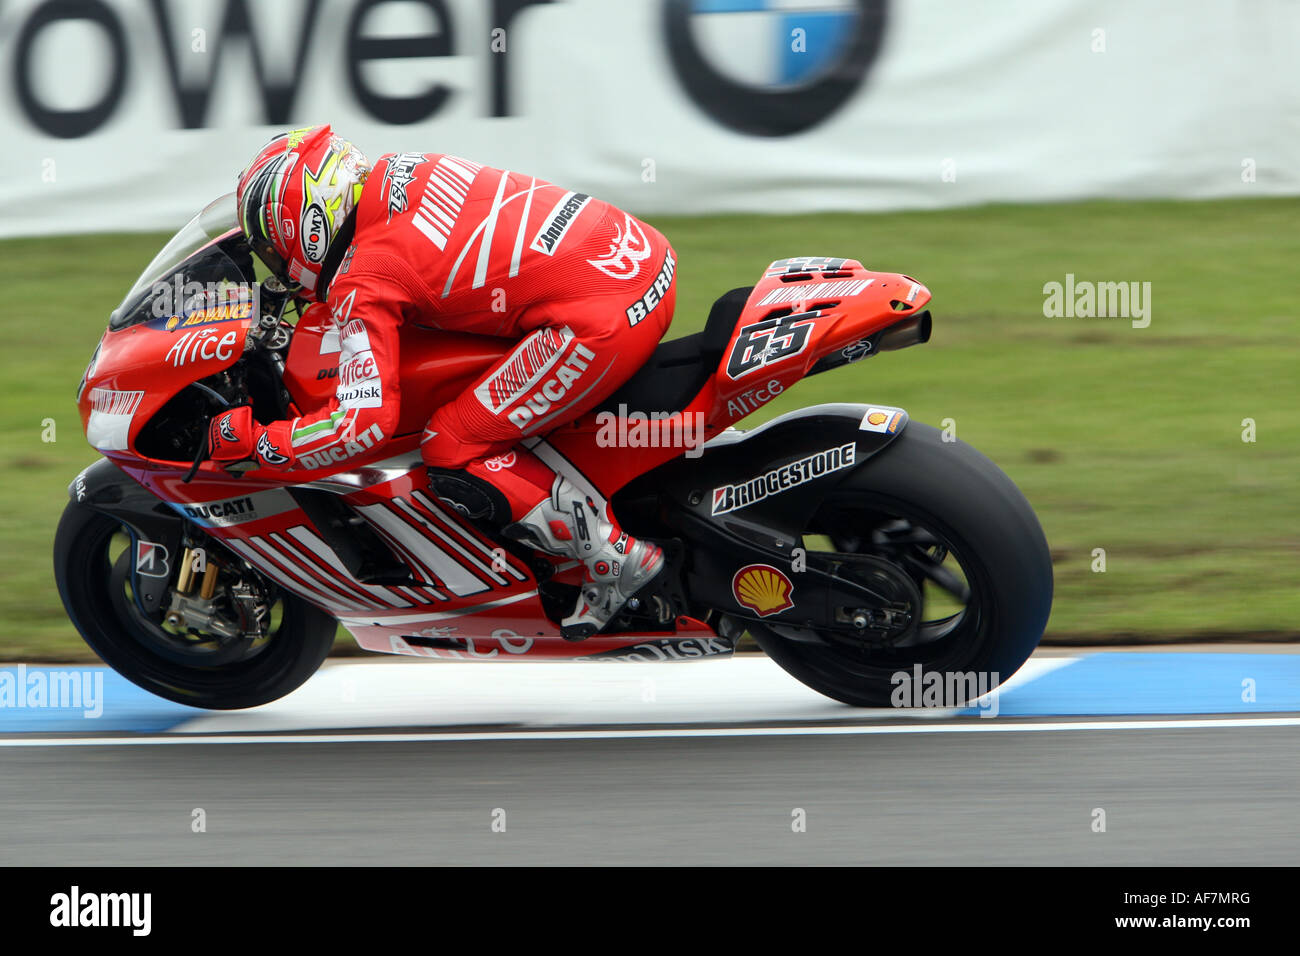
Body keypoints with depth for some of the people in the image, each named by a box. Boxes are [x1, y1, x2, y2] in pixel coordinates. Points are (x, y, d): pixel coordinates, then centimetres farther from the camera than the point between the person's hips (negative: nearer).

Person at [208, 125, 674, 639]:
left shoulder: (361, 283, -9)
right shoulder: (400, 168, 14)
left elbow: (364, 420, -15)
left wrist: (253, 442, -2)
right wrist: (321, 298, 43)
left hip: (603, 317, -9)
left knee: (451, 454, 0)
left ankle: (613, 555, -1)